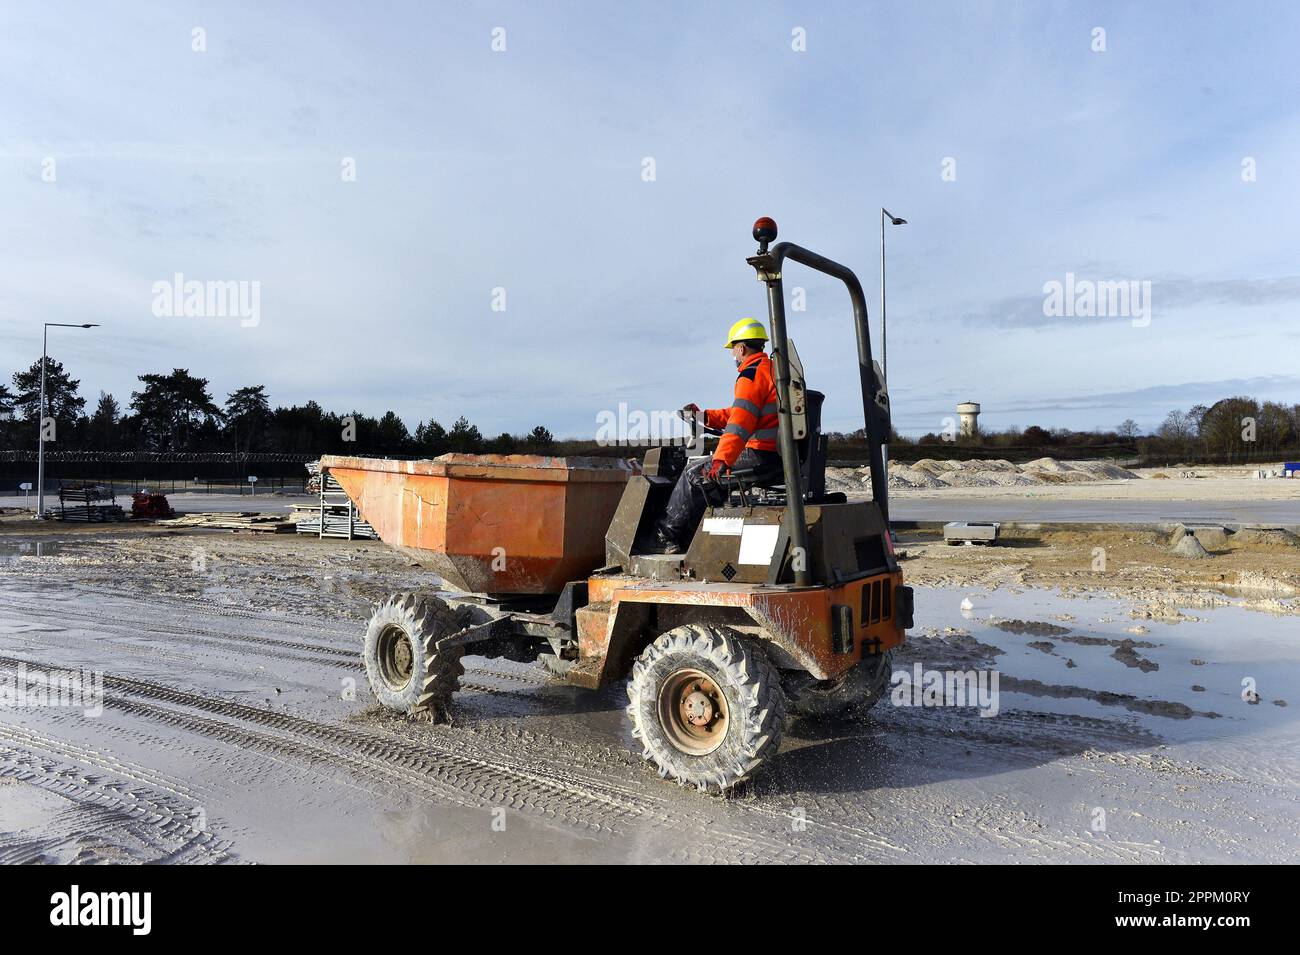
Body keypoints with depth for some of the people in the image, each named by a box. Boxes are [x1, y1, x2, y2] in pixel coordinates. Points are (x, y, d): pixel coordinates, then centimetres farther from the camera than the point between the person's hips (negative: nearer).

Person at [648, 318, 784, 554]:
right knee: (714, 480, 23)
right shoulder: (774, 370, 20)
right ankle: (686, 538, 24)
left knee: (695, 475, 2)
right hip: (780, 458, 10)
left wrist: (721, 460, -32)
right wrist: (704, 416, 26)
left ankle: (666, 535, 12)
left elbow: (740, 422, -26)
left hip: (760, 457, -10)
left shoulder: (751, 375, -13)